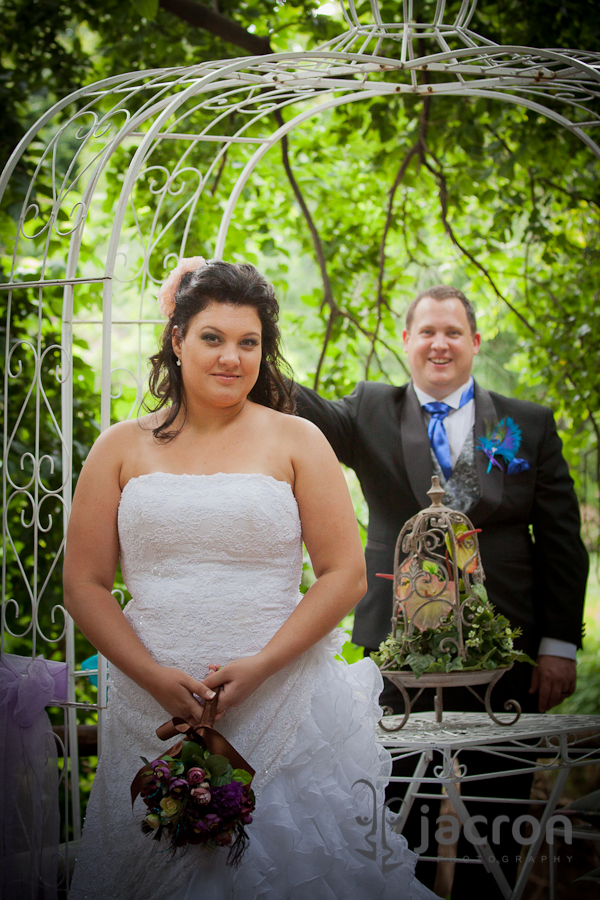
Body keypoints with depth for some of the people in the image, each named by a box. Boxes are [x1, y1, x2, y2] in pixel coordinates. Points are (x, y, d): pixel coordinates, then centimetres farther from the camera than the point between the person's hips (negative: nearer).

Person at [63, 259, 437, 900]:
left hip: (287, 709, -1)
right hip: (153, 716, 1)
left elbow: (345, 575, -1)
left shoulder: (295, 442, 3)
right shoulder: (122, 449, 7)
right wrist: (153, 676, -10)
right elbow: (84, 585, 5)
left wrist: (258, 667, -12)